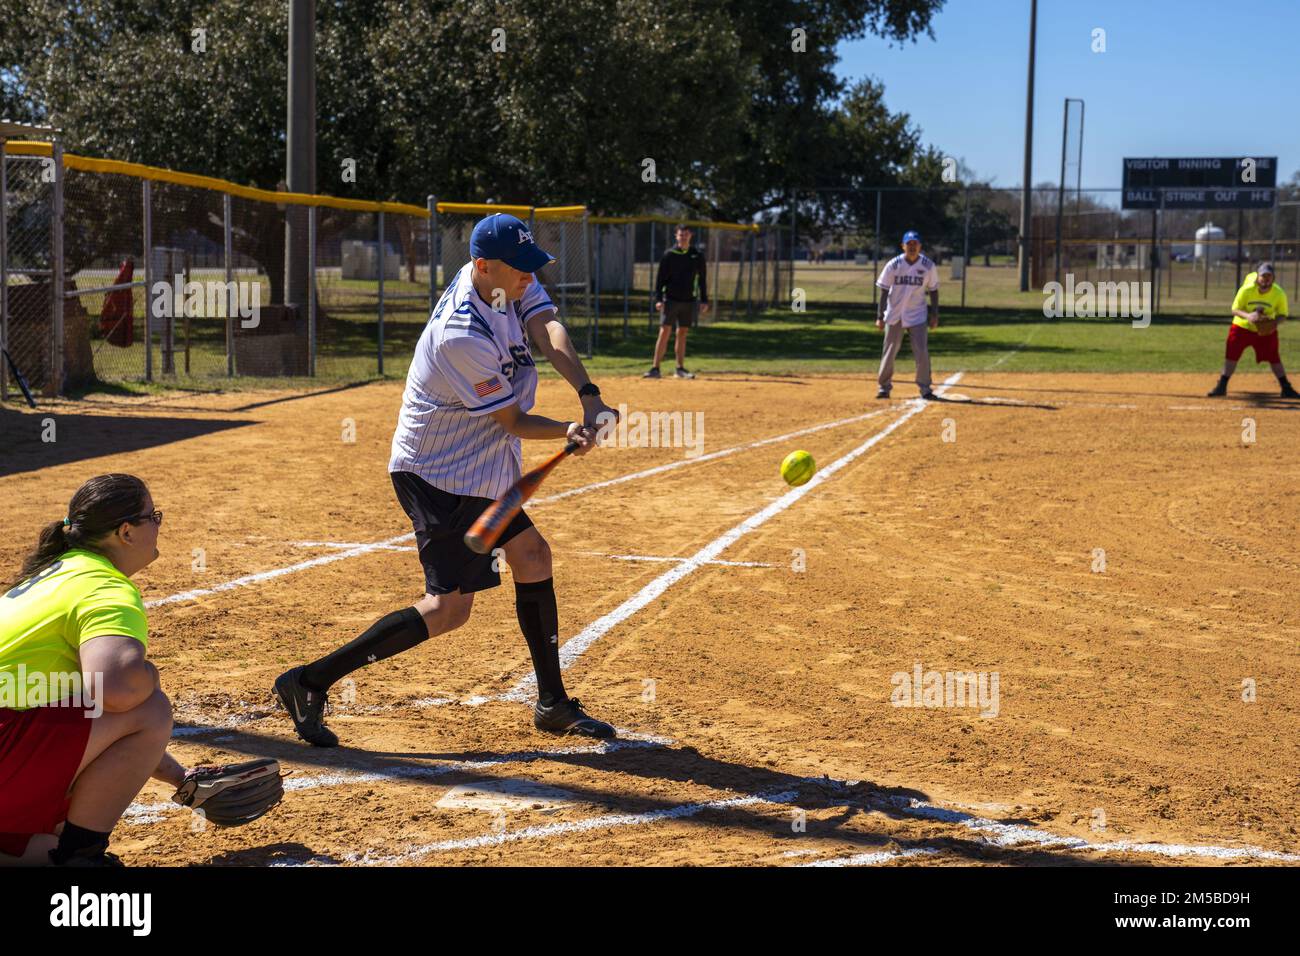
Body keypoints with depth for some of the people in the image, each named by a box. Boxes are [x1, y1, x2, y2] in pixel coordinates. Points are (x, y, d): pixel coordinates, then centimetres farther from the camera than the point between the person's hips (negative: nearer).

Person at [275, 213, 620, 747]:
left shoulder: (513, 282, -5)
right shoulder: (460, 337, -29)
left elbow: (549, 333, -20)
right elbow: (514, 422, -19)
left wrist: (589, 396, -33)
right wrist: (570, 432, -26)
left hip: (480, 469, 10)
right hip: (439, 478, -10)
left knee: (531, 553, 16)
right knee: (449, 607, -11)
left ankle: (553, 705, 26)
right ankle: (309, 682, -7)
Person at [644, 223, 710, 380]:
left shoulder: (697, 256, 6)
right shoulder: (669, 255, -1)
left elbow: (702, 279, 10)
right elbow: (660, 278, -1)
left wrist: (704, 300, 5)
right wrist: (658, 299, -10)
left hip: (688, 301, 3)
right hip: (670, 300, -3)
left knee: (682, 334, 9)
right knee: (664, 333, -7)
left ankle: (680, 369, 15)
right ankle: (655, 368, -8)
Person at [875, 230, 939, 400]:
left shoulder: (928, 265, -4)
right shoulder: (893, 265, -8)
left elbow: (933, 290, 5)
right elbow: (884, 291, -4)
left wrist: (934, 314, 0)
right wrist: (880, 316, -9)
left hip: (917, 315, 0)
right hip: (894, 315, 0)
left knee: (922, 352, -5)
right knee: (889, 352, 4)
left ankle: (924, 388, 7)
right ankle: (884, 386, 16)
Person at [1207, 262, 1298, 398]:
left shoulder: (1279, 294, -18)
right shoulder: (1246, 290, -22)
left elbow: (1282, 315, -8)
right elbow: (1235, 310, -17)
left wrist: (1275, 322, -31)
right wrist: (1248, 316, -38)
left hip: (1266, 330, 0)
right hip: (1242, 327, 0)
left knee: (1274, 358, 0)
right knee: (1231, 356, -2)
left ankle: (1286, 389, 10)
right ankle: (1221, 387, 8)